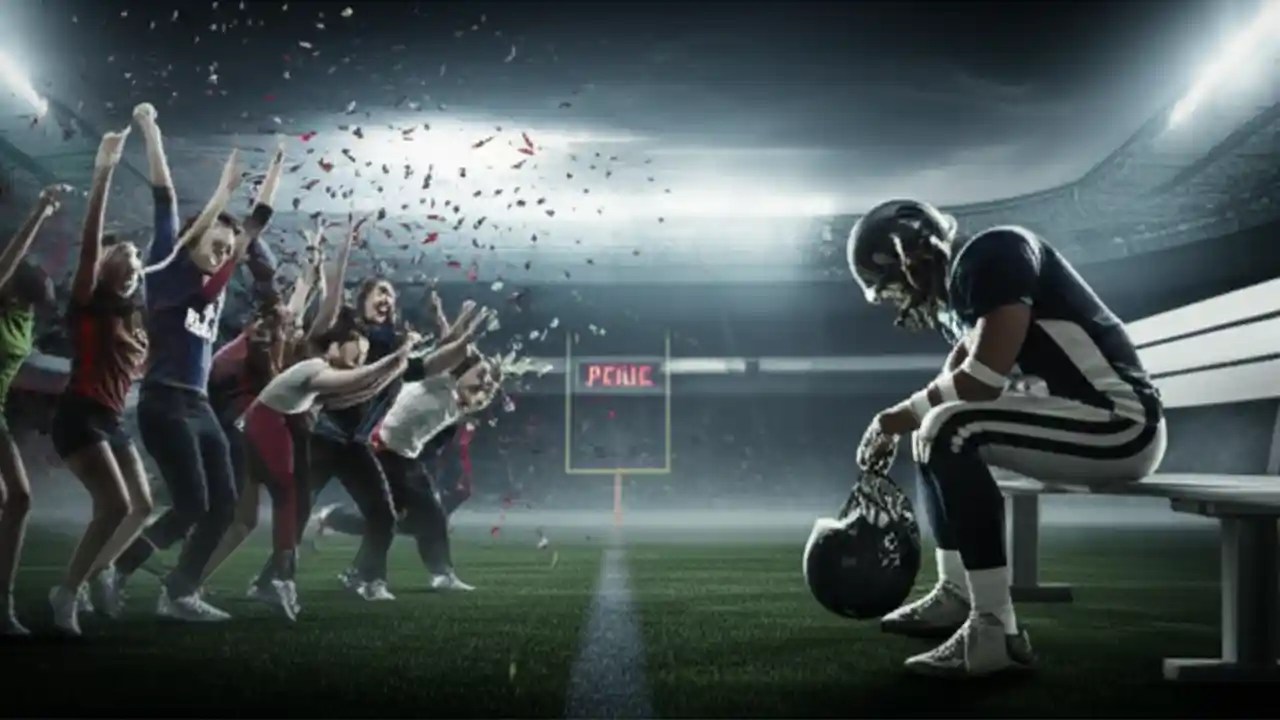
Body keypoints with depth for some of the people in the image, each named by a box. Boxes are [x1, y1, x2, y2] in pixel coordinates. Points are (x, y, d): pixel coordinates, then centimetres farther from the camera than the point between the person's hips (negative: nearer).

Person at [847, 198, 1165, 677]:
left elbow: (981, 383, -21)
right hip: (1085, 419, 10)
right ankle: (956, 593, 18)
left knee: (950, 431, -25)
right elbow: (956, 391, 18)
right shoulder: (960, 287, 15)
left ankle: (996, 630, -25)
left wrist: (901, 417, -7)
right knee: (935, 429, 17)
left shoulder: (991, 257, -14)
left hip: (1120, 421, -10)